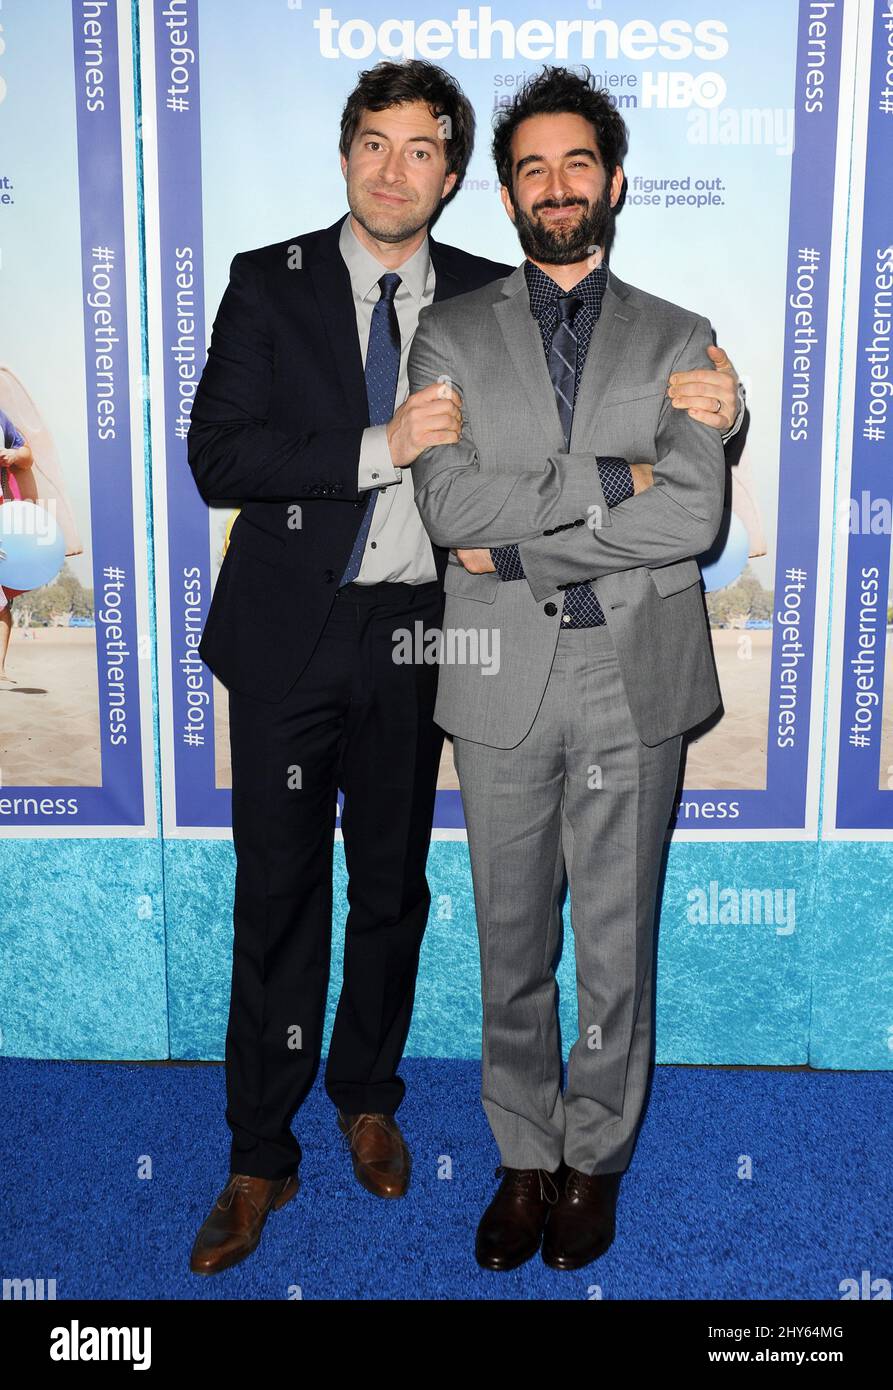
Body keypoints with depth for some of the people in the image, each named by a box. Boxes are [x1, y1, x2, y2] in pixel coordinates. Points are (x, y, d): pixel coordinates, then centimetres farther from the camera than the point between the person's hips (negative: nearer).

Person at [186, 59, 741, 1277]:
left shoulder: (489, 299, 4)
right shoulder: (270, 284, 0)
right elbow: (217, 456, -9)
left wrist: (703, 413, -15)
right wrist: (380, 447, -20)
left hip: (415, 635, 2)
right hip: (290, 631, -1)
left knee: (393, 883, 14)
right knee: (278, 892, 5)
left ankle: (367, 1093, 38)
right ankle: (261, 1159, 22)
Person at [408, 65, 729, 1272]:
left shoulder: (677, 341, 5)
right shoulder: (452, 337, 6)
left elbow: (694, 517, -11)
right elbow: (448, 504, -10)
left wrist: (519, 543, -13)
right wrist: (606, 482, -15)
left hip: (634, 687, 0)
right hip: (501, 689, 1)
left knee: (616, 947, 11)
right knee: (512, 946, 12)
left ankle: (595, 1159, 32)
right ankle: (524, 1160, 31)